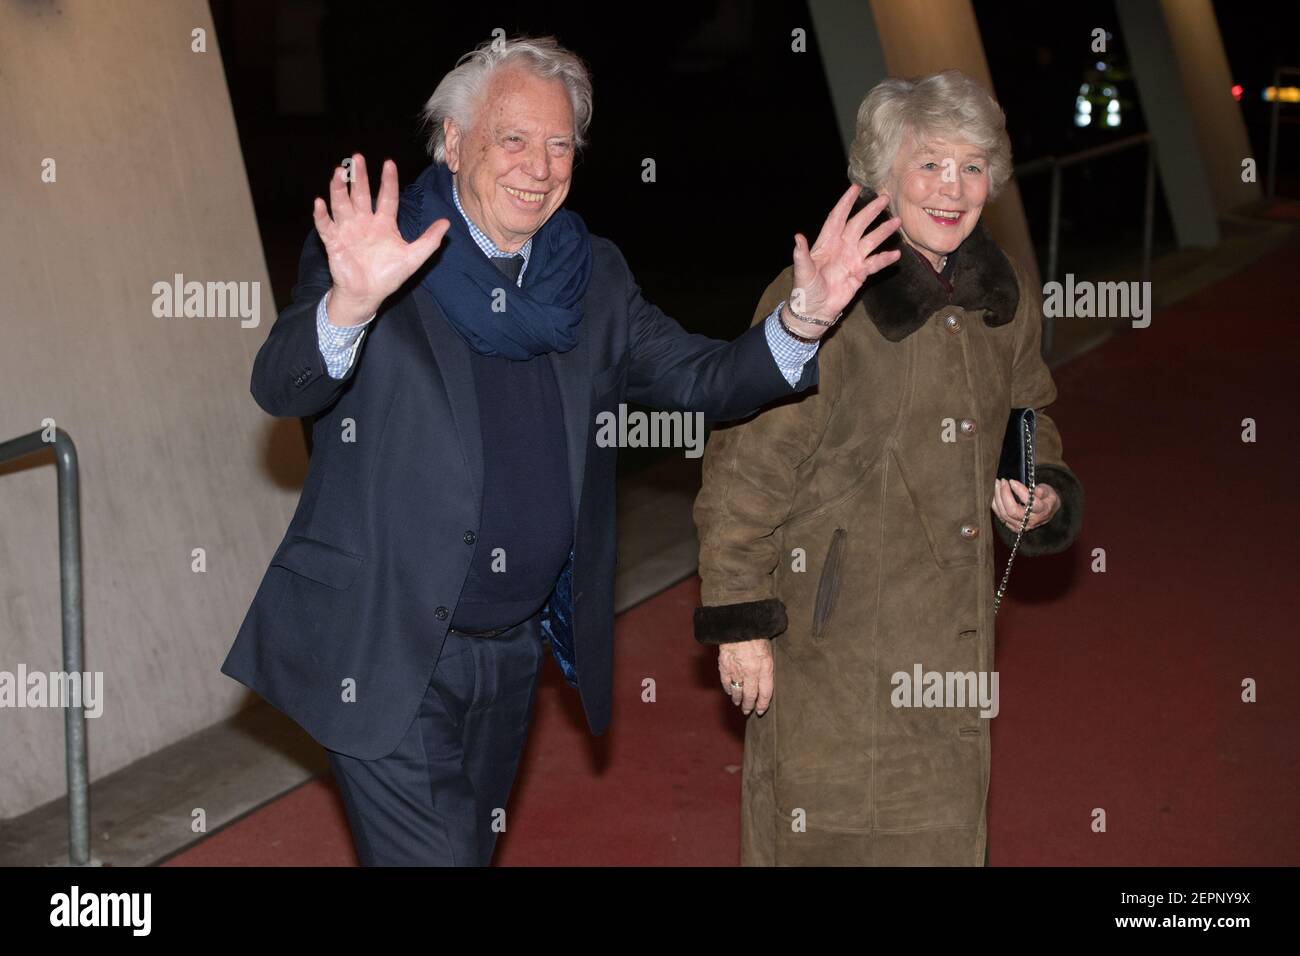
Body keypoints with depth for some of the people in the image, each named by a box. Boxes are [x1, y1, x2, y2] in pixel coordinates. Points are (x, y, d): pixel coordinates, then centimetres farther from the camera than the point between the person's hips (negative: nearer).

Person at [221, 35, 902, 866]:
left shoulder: (593, 278, 6)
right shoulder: (369, 252, -9)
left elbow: (701, 378, 3)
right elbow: (278, 386, -22)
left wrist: (806, 320, -15)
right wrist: (351, 302, -43)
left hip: (513, 650, 6)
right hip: (384, 653, -6)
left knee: (474, 849, 21)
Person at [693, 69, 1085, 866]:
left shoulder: (1006, 296, 4)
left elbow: (1031, 420, 21)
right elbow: (746, 466, -12)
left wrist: (1046, 493, -1)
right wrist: (739, 622, -12)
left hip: (953, 634, 6)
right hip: (831, 632, -6)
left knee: (944, 828, 15)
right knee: (825, 829, 5)